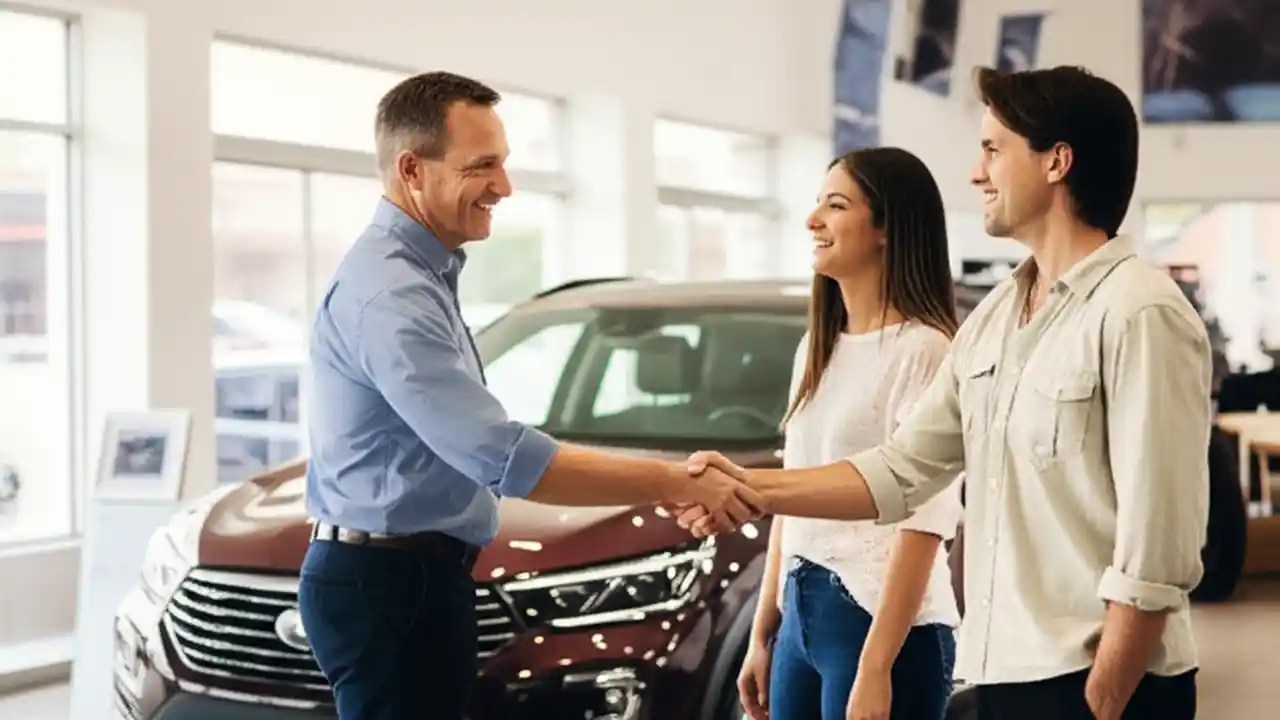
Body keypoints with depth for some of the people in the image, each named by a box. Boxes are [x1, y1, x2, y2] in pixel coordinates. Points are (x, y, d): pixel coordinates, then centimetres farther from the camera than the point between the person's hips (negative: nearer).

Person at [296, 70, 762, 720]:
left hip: (419, 576, 10)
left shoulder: (421, 276, 12)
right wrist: (675, 483, -25)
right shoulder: (388, 294, -22)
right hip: (388, 587, -10)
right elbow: (505, 458, -28)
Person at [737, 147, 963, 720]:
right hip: (803, 614, 8)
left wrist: (876, 668, -21)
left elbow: (922, 521, -17)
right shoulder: (816, 348, 13)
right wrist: (762, 633, 15)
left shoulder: (921, 349, -12)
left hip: (883, 621, -8)